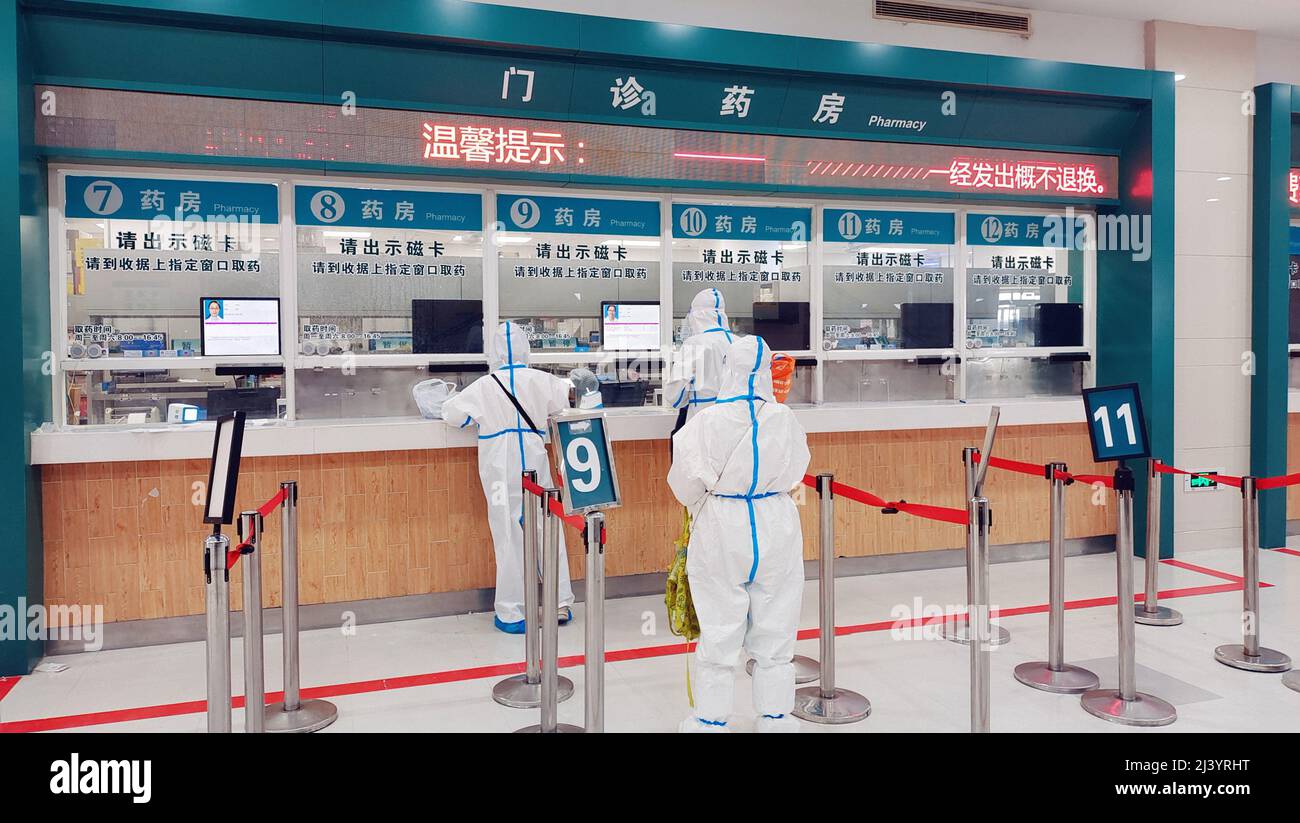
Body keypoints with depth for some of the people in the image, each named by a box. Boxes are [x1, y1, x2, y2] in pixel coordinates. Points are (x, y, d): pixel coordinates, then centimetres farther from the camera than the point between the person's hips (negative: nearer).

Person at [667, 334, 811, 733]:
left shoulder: (707, 421, -14)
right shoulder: (785, 420, -9)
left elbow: (686, 479, -5)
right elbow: (795, 471, 6)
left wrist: (697, 505, 17)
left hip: (721, 531, -1)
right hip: (776, 528, 2)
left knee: (719, 629, 9)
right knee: (774, 629, 14)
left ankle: (710, 719, 21)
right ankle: (775, 717, 27)